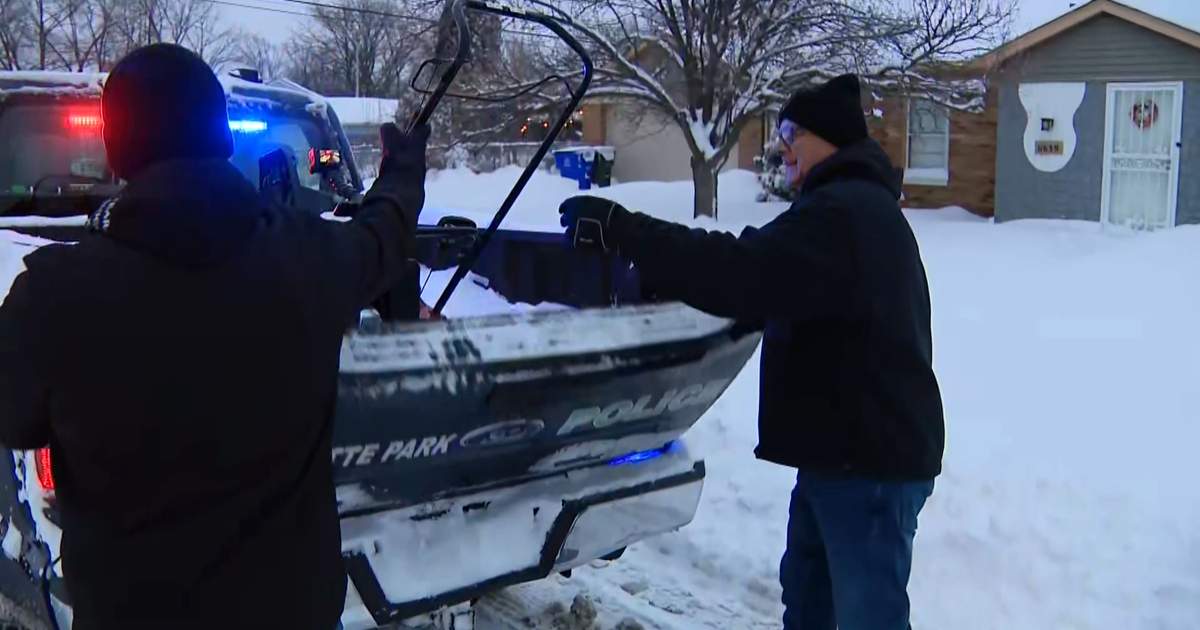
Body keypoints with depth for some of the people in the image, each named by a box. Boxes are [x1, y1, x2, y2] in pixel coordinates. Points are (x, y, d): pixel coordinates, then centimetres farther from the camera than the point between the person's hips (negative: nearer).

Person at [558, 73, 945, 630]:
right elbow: (771, 285, 17)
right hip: (843, 445, 11)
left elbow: (747, 273, -33)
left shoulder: (845, 213, -21)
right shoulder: (856, 205, 16)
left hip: (873, 459, -11)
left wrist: (620, 230, -31)